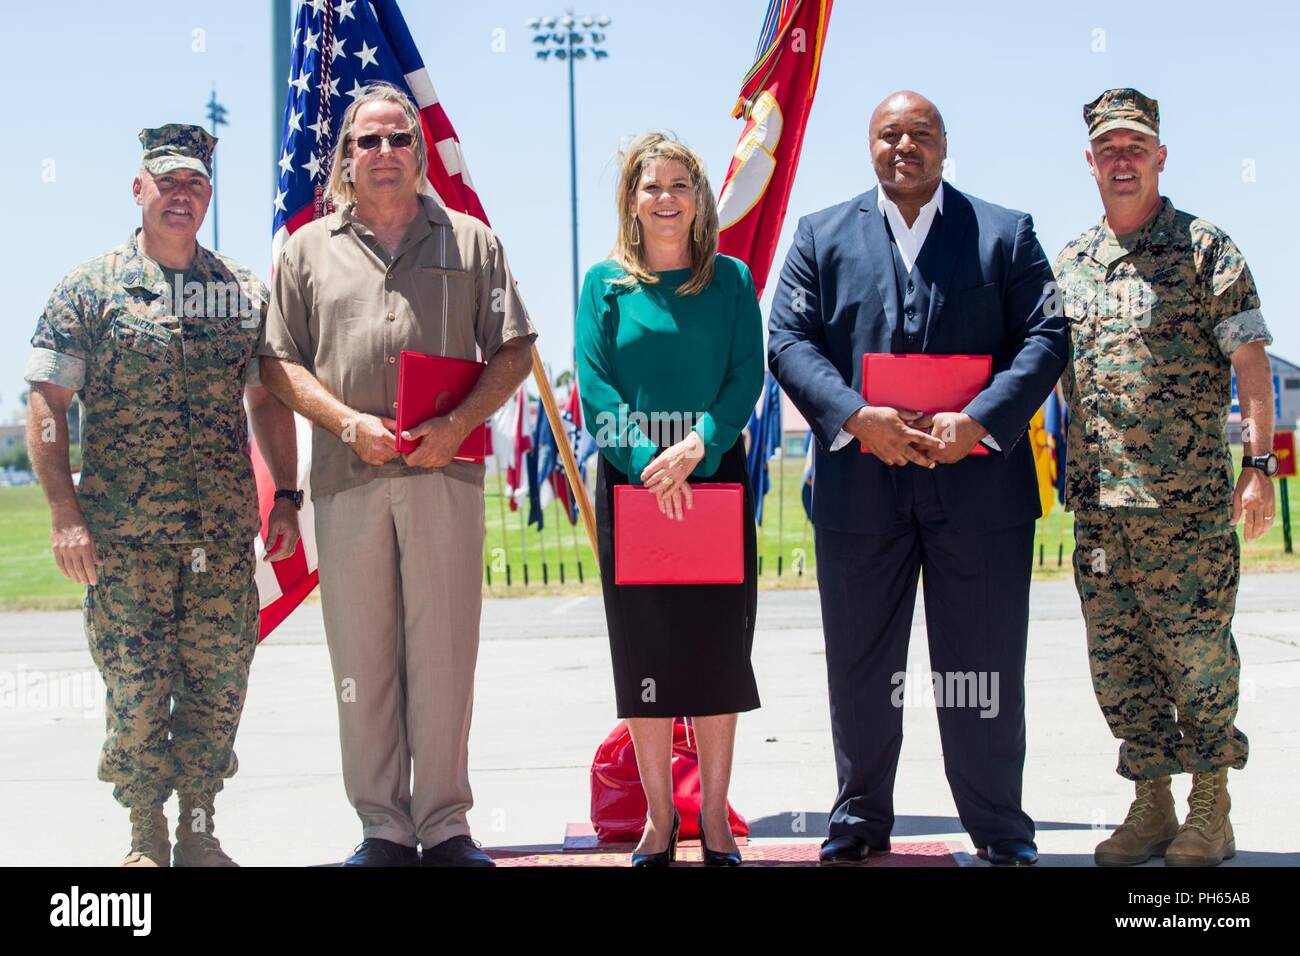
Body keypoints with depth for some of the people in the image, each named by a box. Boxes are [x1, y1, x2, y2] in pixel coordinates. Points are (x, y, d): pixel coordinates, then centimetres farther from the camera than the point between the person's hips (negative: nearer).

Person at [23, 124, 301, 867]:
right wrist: (65, 512, -9)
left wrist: (286, 499, 8)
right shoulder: (91, 289, 2)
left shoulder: (245, 291, 11)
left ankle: (199, 831, 18)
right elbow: (46, 404, -1)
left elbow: (270, 401, 16)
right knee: (136, 691, 0)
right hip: (123, 534, -2)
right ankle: (146, 839, 15)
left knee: (220, 682, 4)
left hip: (225, 533, 3)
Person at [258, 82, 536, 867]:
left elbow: (513, 352, 9)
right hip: (348, 479, 1)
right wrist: (349, 422, -7)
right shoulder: (310, 250, 14)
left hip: (445, 472, -1)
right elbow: (281, 362, 9)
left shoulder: (469, 241, 13)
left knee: (445, 651, -1)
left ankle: (445, 824, 8)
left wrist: (458, 425, -7)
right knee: (362, 656, 3)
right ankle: (382, 826, 11)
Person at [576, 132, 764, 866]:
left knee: (718, 648, 2)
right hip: (631, 481, 0)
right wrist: (646, 458, -15)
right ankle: (659, 815, 12)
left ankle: (715, 813, 11)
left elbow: (748, 378, -1)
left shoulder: (731, 280, 7)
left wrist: (697, 444, -17)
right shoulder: (607, 282, 5)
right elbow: (594, 384, -2)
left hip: (716, 478, 0)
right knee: (644, 651, 3)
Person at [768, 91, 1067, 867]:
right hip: (859, 484, 1)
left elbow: (1045, 338, 1)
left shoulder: (1007, 234, 9)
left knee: (985, 665, 5)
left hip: (979, 483, -1)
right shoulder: (823, 236, 11)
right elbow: (789, 340, 2)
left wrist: (977, 421, -14)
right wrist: (857, 417, -14)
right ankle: (860, 817, 23)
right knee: (860, 664, 9)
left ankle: (1001, 830, 16)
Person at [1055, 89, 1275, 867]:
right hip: (1098, 499, 5)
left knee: (1197, 654, -1)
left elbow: (1249, 361, -5)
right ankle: (1152, 804, 19)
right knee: (1116, 658, 8)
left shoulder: (1205, 249, -1)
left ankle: (1211, 810, 11)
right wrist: (1070, 475, 12)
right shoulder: (1071, 263, 13)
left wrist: (1259, 463, -12)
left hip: (1188, 498, -5)